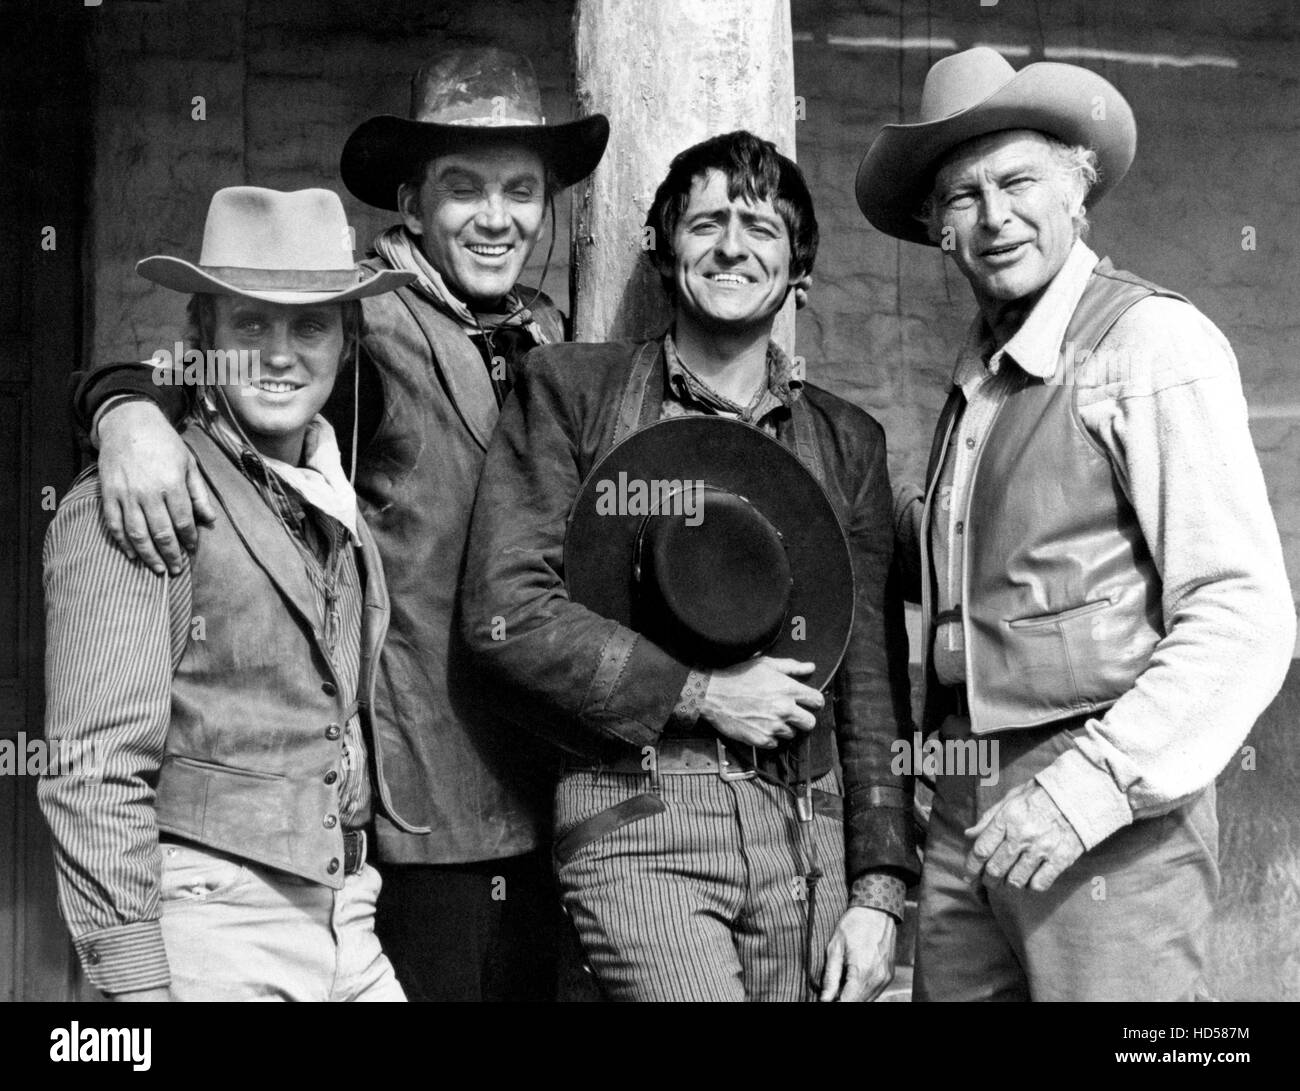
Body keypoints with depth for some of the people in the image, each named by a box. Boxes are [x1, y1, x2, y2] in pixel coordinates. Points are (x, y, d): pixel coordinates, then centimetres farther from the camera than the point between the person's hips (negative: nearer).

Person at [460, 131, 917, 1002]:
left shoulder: (847, 440, 13)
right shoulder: (571, 390, 4)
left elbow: (871, 681, 11)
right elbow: (503, 612, -4)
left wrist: (877, 891, 4)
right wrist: (698, 691, -8)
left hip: (805, 827, 4)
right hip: (633, 816, -3)